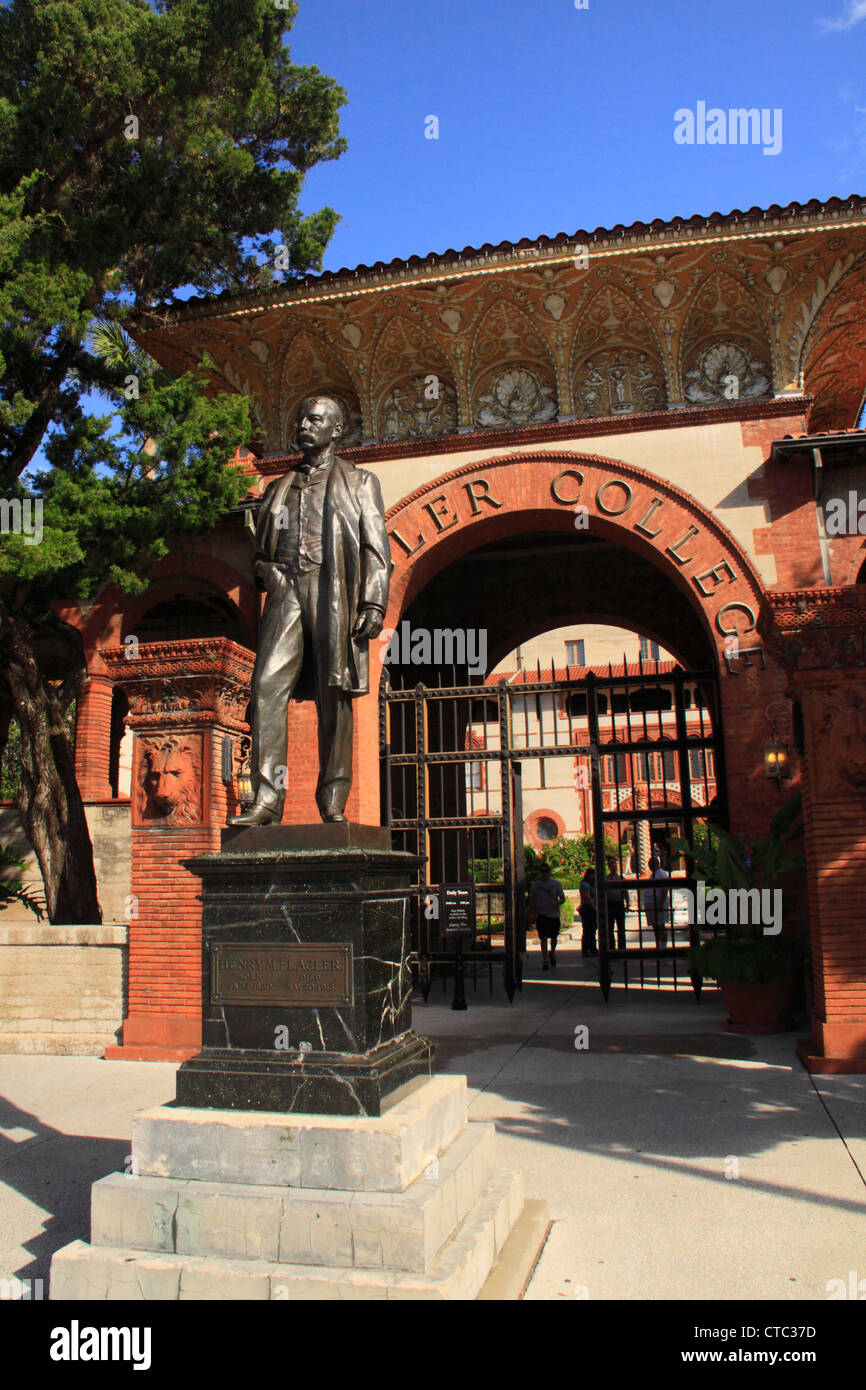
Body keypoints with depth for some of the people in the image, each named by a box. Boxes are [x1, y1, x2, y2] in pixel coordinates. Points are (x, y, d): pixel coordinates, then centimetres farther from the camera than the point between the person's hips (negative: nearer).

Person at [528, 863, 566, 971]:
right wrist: (532, 912, -3)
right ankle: (544, 960, -4)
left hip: (554, 914, 1)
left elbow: (563, 898, 3)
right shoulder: (536, 884, 2)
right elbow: (532, 900, 9)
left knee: (553, 938, 13)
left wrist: (557, 903, -18)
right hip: (541, 914, -1)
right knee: (543, 938, -8)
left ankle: (552, 953, 40)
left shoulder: (556, 883, 2)